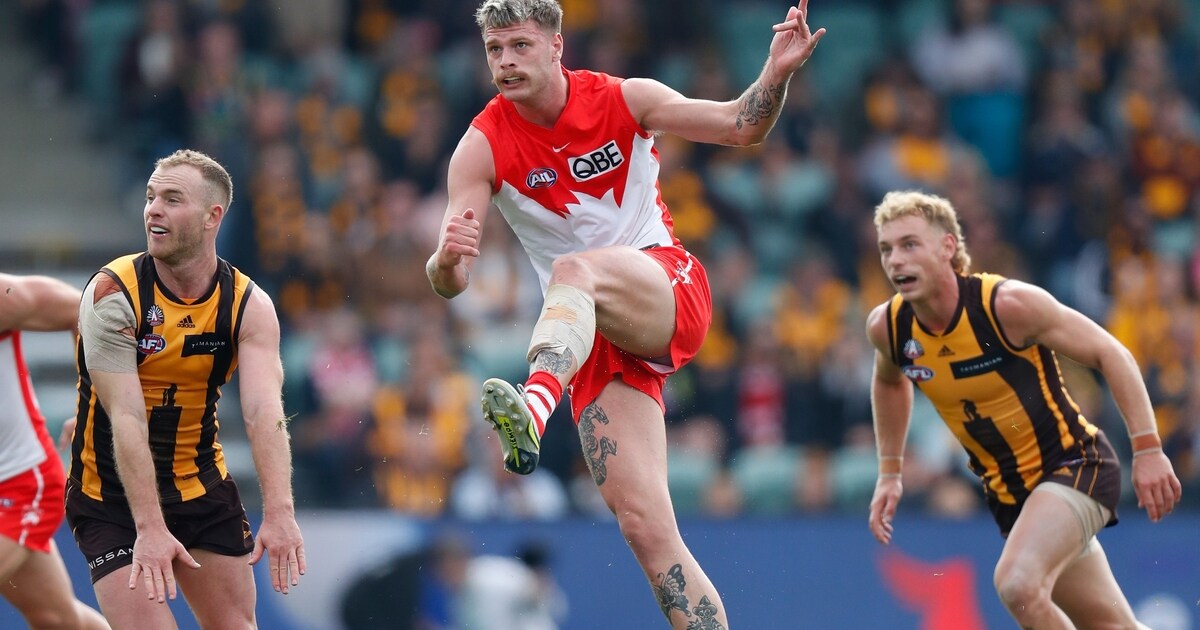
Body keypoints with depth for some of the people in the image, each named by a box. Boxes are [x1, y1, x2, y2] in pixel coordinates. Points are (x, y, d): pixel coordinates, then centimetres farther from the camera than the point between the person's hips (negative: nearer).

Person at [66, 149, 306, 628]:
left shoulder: (249, 306, -9)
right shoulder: (112, 294, -18)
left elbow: (265, 413, -24)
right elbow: (126, 419, -27)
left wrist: (279, 512, -39)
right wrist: (149, 527, -37)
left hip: (203, 487, 4)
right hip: (112, 496, -4)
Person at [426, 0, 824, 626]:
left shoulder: (623, 100, -1)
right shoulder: (482, 147, -2)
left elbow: (741, 127, 2)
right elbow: (449, 283, -9)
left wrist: (776, 74, -18)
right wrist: (447, 260, -33)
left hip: (669, 289, -2)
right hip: (594, 335, 2)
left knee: (575, 269, -37)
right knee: (645, 527, -12)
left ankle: (536, 403, -64)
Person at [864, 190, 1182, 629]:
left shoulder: (1008, 305, -23)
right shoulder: (886, 326, -7)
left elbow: (1111, 354, -15)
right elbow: (889, 382, 19)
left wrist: (1148, 450, -20)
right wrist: (889, 472, 14)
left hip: (1074, 464, -6)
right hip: (1008, 490, 6)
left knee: (1017, 585, -30)